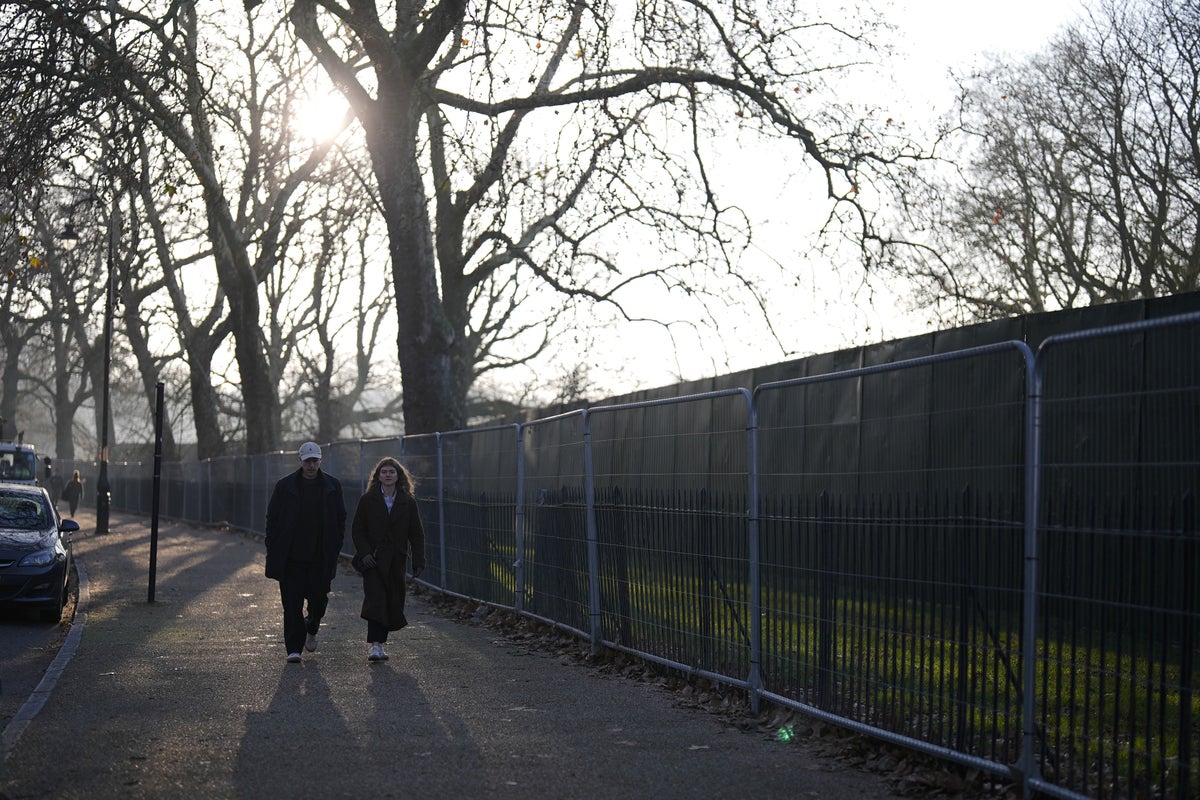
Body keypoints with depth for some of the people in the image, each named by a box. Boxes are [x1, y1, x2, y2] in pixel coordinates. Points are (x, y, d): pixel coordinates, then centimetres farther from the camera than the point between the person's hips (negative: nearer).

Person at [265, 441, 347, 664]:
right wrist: (274, 552, -4)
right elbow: (272, 519, 3)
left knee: (319, 599, 3)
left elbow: (340, 520, 9)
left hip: (321, 558, 1)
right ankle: (294, 648, 3)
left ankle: (311, 629, 34)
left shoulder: (332, 486, 4)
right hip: (291, 558, -1)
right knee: (292, 604, -3)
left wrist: (334, 550, 1)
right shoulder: (285, 486, 1)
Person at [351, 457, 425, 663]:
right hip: (373, 560, -3)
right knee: (376, 599, -15)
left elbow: (416, 534, 7)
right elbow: (357, 529, 2)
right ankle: (375, 645, -18)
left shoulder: (408, 502, 7)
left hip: (396, 560, 3)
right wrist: (364, 553, -11)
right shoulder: (367, 500, 3)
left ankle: (379, 641, 18)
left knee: (393, 602, 5)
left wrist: (418, 561, -2)